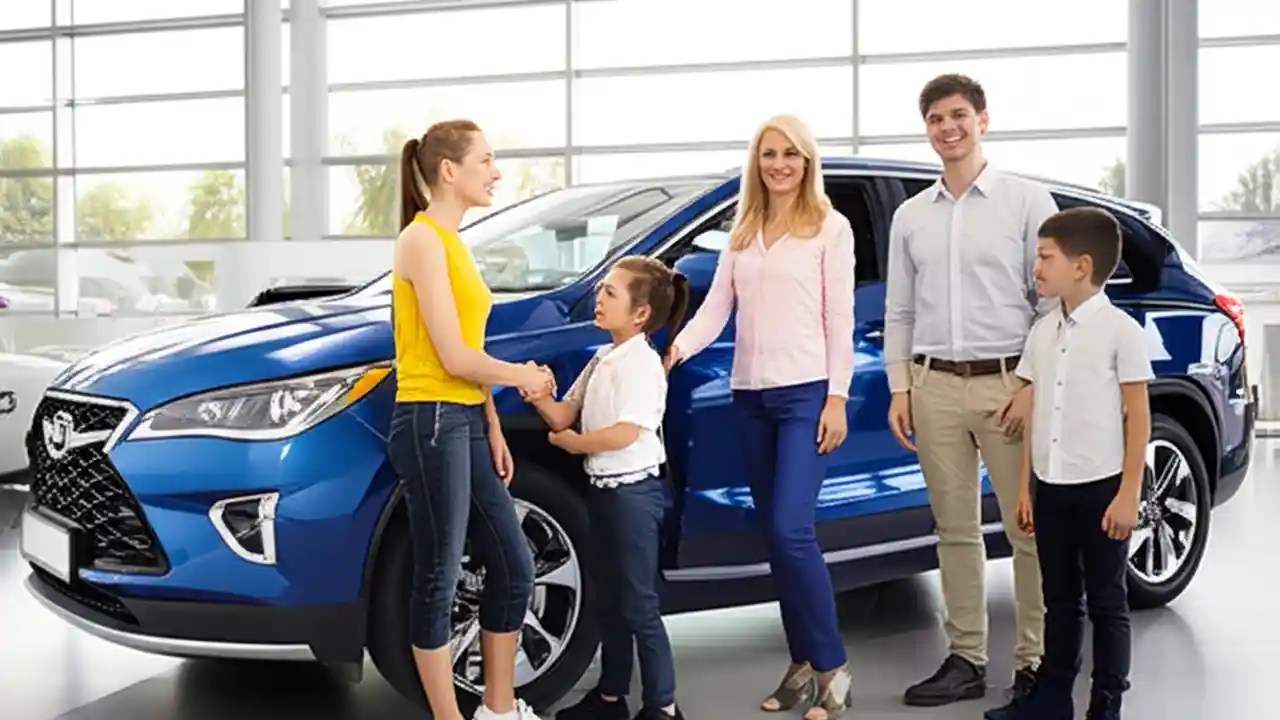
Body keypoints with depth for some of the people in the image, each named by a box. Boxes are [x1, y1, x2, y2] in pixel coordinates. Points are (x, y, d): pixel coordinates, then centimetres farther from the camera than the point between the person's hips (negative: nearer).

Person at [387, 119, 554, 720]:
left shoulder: (453, 243, 16)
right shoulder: (423, 240, -12)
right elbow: (454, 358, -17)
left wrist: (494, 429, 10)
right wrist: (522, 376, -2)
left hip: (467, 422, 10)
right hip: (432, 423, -10)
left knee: (514, 566, 13)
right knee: (440, 578, 0)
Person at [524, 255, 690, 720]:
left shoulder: (643, 364, -15)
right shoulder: (602, 361, 12)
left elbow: (625, 434, -24)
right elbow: (563, 417, 8)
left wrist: (570, 443, -11)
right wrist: (536, 394, -11)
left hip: (634, 490, -9)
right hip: (603, 488, 9)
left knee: (639, 605, -3)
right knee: (610, 599, 16)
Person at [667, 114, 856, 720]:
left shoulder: (830, 227, 2)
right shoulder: (741, 234, 15)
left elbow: (839, 318, -3)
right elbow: (716, 307, 8)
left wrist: (837, 398, -9)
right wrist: (679, 346, -12)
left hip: (806, 392, -5)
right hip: (750, 396, 6)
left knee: (791, 530, -14)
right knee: (774, 535, 7)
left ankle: (832, 670, -2)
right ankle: (802, 665, 16)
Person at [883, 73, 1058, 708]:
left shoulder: (1027, 201, 3)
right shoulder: (910, 216, 14)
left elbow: (1053, 300, -1)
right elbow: (898, 312, 14)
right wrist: (900, 388, 5)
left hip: (1006, 382, -3)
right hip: (935, 386, 4)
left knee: (1028, 530, -2)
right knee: (955, 530, 8)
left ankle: (1035, 662, 7)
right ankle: (966, 659, 15)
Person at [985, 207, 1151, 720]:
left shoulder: (1120, 330, -9)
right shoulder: (1043, 332, 9)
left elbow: (1137, 416, -9)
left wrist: (1128, 494, -12)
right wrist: (1025, 487, 10)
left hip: (1101, 488, -6)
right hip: (1050, 487, 6)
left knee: (1106, 601, 5)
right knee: (1059, 599, 14)